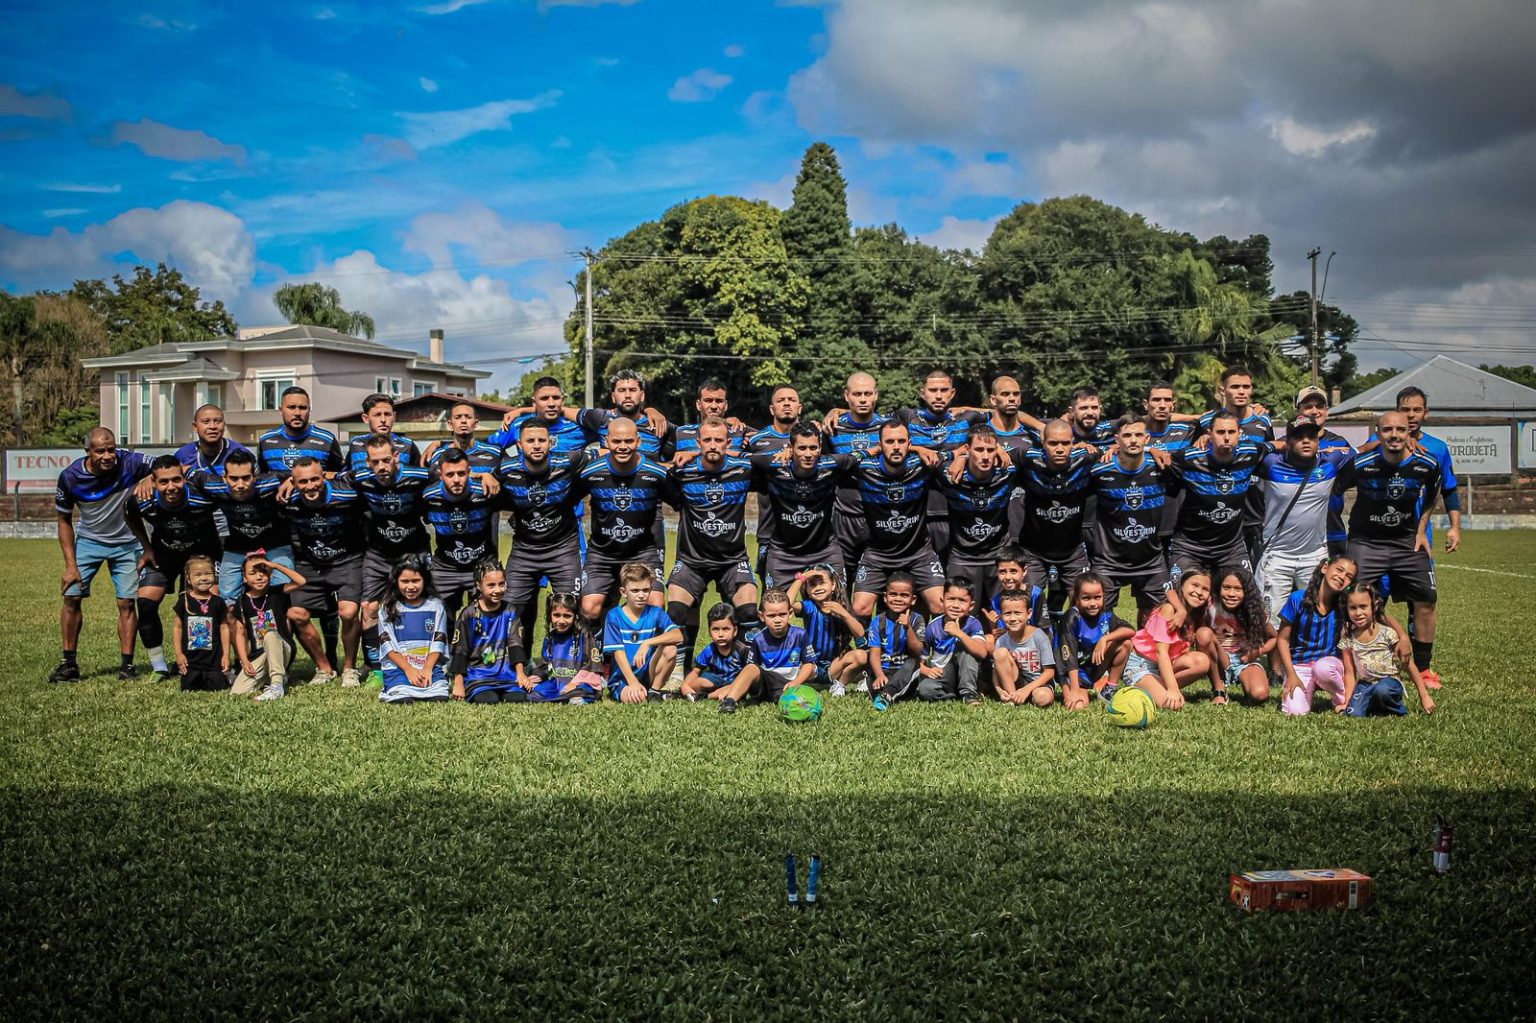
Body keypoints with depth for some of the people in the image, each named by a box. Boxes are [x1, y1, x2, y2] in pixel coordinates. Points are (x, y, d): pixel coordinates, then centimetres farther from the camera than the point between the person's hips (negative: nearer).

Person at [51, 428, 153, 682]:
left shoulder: (130, 463, -23)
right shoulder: (70, 477, -18)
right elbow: (64, 521, -6)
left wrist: (148, 480, -39)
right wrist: (70, 564, -10)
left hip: (127, 543, -1)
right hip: (88, 539, 1)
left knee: (126, 603, -3)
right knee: (72, 597, -5)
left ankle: (127, 664, 7)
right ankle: (68, 663, 6)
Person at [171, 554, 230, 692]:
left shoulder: (217, 602, -1)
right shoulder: (184, 601, -1)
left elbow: (224, 628, 2)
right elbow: (177, 627, 2)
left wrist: (226, 655, 0)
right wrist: (178, 653, -2)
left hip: (213, 657, 0)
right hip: (190, 658, 1)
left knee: (218, 687, -4)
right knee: (188, 689, 2)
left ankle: (227, 674, 26)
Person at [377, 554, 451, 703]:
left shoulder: (436, 606, 11)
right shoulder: (388, 608, 9)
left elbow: (438, 642, 5)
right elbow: (388, 644, 2)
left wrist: (427, 669, -10)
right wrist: (408, 669, -11)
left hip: (430, 666, 1)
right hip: (398, 667, -1)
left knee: (439, 698, -26)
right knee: (403, 701, -27)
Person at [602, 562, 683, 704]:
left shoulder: (655, 613, 1)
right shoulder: (614, 616, -4)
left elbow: (678, 635, -16)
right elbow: (618, 652, -13)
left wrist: (647, 643, -29)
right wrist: (633, 682, -25)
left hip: (648, 674, 4)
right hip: (622, 678, -4)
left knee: (670, 649, -22)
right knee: (636, 698, -37)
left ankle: (654, 692, -7)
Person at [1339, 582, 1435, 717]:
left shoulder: (1386, 633, -8)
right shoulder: (1348, 638, 0)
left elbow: (1408, 664, -3)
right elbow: (1350, 674, 3)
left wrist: (1424, 696, -3)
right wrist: (1346, 701, -6)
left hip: (1389, 681, -2)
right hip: (1365, 685, 2)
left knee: (1382, 690, -38)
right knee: (1353, 713, -26)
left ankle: (1398, 710, -6)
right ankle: (1374, 705, 7)